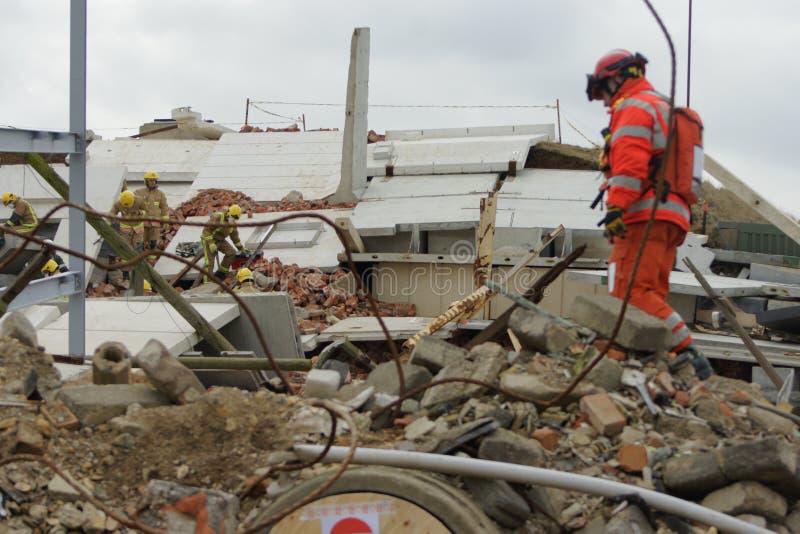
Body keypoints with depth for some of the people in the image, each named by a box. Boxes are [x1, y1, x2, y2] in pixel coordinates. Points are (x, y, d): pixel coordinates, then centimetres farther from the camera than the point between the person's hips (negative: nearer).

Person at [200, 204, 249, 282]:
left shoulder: (232, 223, 1)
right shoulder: (217, 217, -23)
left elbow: (235, 237, 14)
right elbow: (207, 229, -25)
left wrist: (241, 248, 15)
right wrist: (211, 243, -31)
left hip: (220, 240, 7)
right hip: (209, 239, -7)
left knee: (231, 253, -9)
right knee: (209, 263, -11)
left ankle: (221, 273, 5)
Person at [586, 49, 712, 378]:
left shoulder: (633, 107, -1)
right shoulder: (665, 110, 31)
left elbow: (629, 163, -17)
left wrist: (615, 208, -26)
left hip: (644, 215, -10)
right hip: (673, 217, 10)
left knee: (633, 293, -16)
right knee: (651, 295, 6)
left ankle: (685, 352, -25)